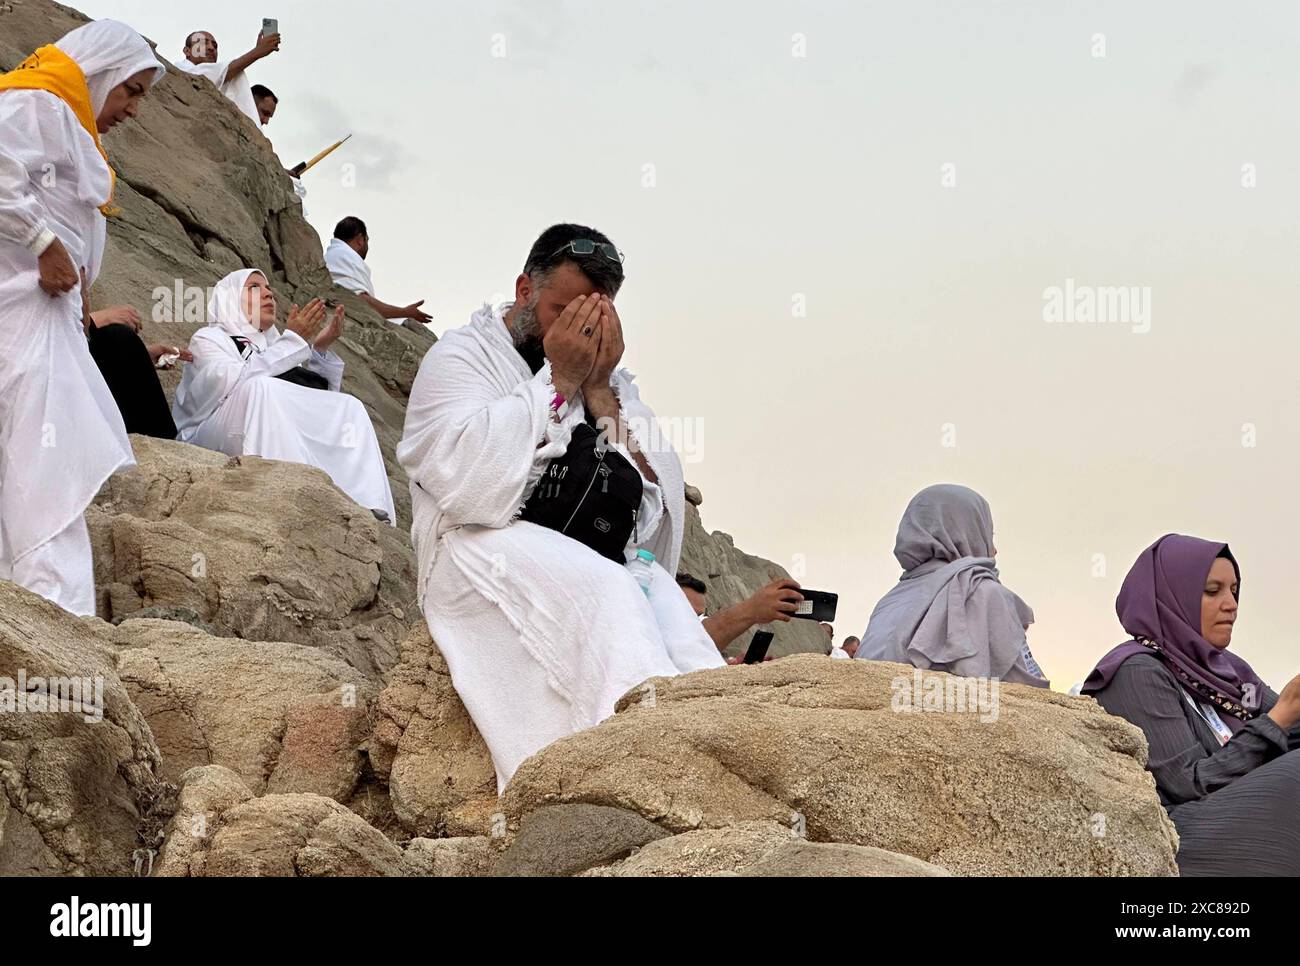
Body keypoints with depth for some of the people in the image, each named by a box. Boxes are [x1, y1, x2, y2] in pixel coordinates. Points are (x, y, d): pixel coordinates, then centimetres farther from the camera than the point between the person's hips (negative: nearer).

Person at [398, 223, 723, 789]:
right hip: (488, 553, -5)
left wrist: (599, 392, -1)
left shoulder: (607, 376, 21)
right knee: (605, 593, -33)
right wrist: (558, 382, -7)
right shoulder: (463, 356, 6)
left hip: (603, 562, 5)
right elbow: (469, 486, -14)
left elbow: (660, 495, 7)